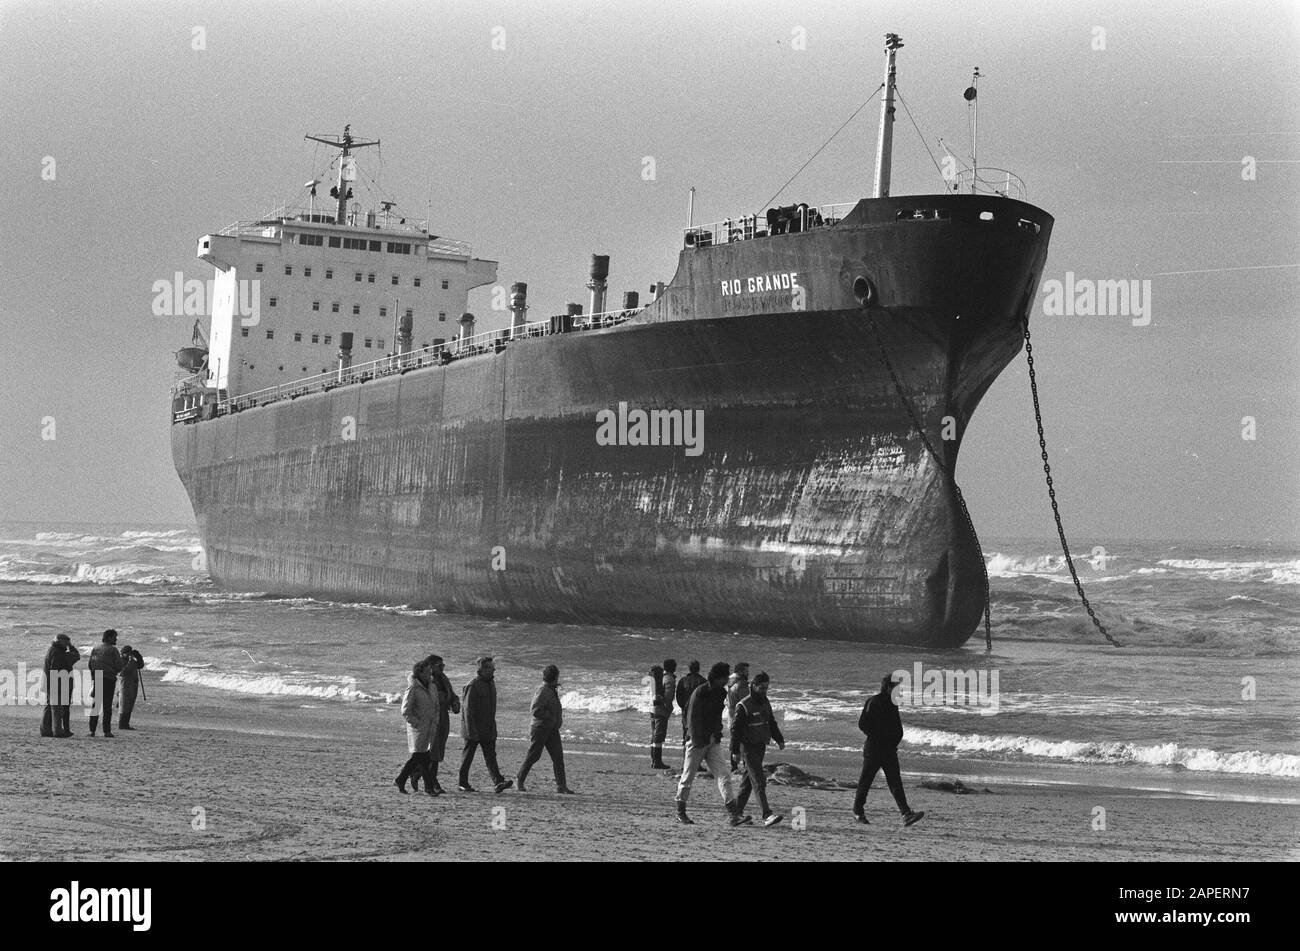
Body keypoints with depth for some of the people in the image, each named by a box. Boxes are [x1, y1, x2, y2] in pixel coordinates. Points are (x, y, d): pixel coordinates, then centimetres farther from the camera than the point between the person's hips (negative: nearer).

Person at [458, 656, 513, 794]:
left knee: (490, 754, -2)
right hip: (473, 727, -7)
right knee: (468, 755, 3)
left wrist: (493, 728, 20)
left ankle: (498, 782, -12)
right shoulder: (472, 686, -15)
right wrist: (471, 731, -22)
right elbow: (468, 710, -18)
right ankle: (463, 783, 12)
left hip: (488, 728, 7)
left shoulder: (490, 684, 12)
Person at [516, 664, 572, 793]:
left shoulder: (552, 691, 14)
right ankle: (519, 780, 16)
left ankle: (560, 785, -3)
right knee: (533, 756, 1)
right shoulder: (542, 692, -17)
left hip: (552, 729, 8)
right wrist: (551, 716, -18)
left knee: (558, 756, -1)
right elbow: (536, 711, -24)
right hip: (540, 728, -8)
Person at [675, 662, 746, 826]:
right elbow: (694, 718, -15)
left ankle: (734, 814, -11)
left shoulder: (722, 693, 8)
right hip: (697, 741, -6)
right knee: (688, 777, 4)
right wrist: (701, 740, -19)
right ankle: (680, 813, 19)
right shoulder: (700, 692, -13)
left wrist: (715, 735, 6)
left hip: (713, 741, 6)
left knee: (723, 775, -5)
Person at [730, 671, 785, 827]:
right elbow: (735, 728, -12)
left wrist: (779, 739, 14)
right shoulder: (744, 706, -13)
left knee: (748, 779, 12)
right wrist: (735, 751, -14)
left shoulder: (765, 702, 11)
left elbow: (771, 722, 23)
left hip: (760, 746, 8)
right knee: (759, 781, -14)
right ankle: (767, 815, -20)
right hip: (748, 748, -8)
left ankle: (738, 810, 21)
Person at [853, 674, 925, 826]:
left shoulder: (892, 704, 12)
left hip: (890, 750, 6)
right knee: (865, 781, 5)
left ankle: (906, 815, -15)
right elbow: (863, 724, -16)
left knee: (896, 781, -4)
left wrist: (896, 739, 9)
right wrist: (878, 738, -15)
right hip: (873, 749, -6)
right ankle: (857, 812, 21)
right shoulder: (874, 702, -12)